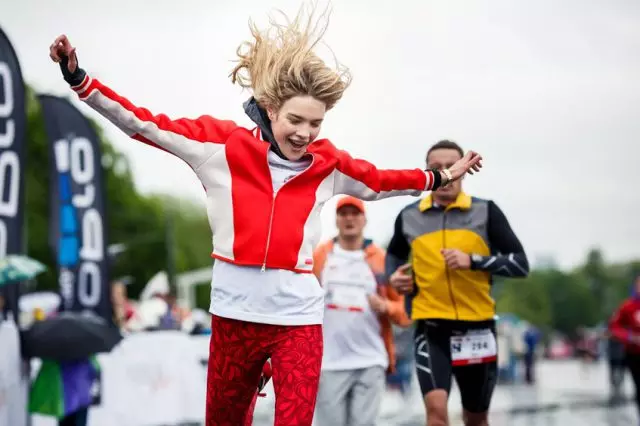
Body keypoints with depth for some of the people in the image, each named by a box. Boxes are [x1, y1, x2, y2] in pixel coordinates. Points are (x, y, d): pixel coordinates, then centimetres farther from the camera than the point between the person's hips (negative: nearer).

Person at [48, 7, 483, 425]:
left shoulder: (328, 164, 7)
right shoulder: (223, 145, -2)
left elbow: (378, 182, 25)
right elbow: (145, 124, -2)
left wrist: (440, 177, 32)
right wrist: (79, 79, -8)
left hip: (299, 316, 1)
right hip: (235, 312, -1)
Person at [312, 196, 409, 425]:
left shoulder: (381, 259, 7)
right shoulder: (318, 256, 7)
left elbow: (403, 307, 8)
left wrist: (385, 307, -12)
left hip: (370, 362, 0)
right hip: (329, 363, 0)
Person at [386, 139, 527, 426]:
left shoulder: (486, 211, -1)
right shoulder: (409, 217, 4)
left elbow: (520, 264, -5)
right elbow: (395, 255, 25)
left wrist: (473, 260, -18)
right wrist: (393, 277, 3)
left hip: (477, 327, 1)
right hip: (431, 326, 0)